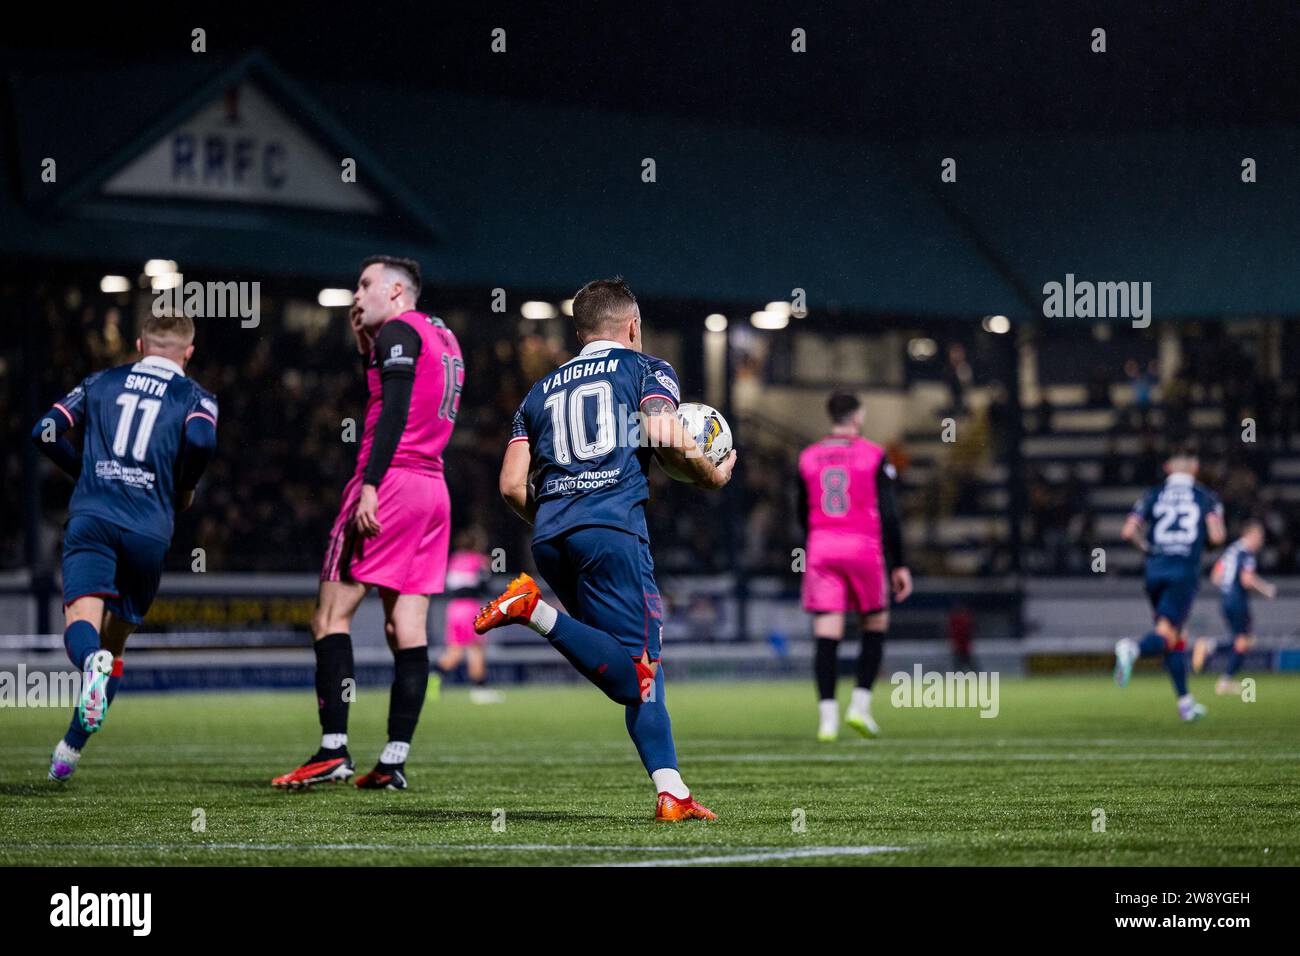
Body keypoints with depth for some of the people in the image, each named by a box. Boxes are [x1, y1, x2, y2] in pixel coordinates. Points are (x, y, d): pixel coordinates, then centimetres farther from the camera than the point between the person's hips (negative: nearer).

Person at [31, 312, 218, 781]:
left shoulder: (102, 382, 18)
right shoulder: (194, 396, 11)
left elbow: (46, 431, 10)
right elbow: (201, 439, -11)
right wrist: (184, 488, 8)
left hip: (91, 517, 0)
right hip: (149, 531, 0)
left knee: (82, 620, -16)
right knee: (114, 645, 14)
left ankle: (91, 662, -52)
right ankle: (71, 748, 13)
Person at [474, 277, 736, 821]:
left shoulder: (542, 390, 25)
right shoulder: (646, 370, 12)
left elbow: (512, 485, 16)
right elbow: (665, 438, -6)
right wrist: (711, 476, 12)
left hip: (550, 535, 6)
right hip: (612, 527, -6)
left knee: (629, 673, 9)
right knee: (639, 672, -10)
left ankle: (671, 792, -2)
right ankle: (536, 613, -25)